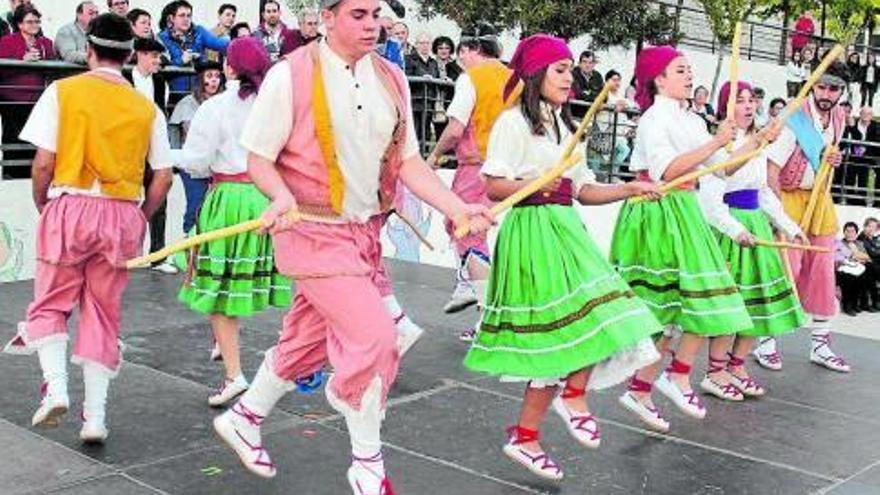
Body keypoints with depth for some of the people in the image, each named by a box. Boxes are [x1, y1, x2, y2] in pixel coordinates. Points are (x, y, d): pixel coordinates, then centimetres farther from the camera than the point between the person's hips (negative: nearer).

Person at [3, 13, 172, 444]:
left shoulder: (62, 92, 0)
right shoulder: (146, 108, 7)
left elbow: (44, 163, -5)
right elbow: (163, 177, 5)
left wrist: (42, 206, 12)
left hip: (70, 207, -2)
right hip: (122, 215, 2)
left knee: (50, 305, 13)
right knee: (103, 315, 10)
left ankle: (56, 386, -7)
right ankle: (95, 415, 10)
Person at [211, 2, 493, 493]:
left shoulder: (391, 79, 5)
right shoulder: (291, 74, -11)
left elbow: (408, 161, 6)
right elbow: (259, 158, -7)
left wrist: (459, 208, -5)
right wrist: (283, 196, -28)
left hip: (366, 233, 6)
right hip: (315, 232, -6)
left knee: (309, 341, 18)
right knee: (375, 337, -14)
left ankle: (245, 417, 43)